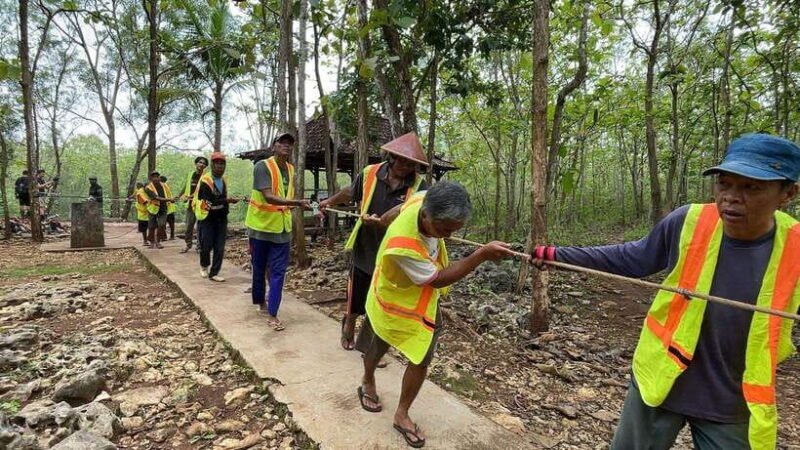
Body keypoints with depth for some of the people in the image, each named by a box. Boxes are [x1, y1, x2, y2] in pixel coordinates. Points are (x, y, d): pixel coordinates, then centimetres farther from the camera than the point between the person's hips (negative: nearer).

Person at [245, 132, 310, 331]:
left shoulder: (290, 169, 6)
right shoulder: (262, 166, -14)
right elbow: (268, 197, -26)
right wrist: (297, 202, -35)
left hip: (281, 227, 4)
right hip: (261, 225, -4)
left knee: (278, 271, 0)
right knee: (259, 268, 12)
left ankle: (273, 314, 4)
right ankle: (260, 301, 35)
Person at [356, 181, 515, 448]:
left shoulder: (424, 200, -25)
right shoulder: (402, 245, -44)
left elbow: (401, 207, 1)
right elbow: (438, 279, -31)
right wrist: (482, 255, -37)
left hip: (422, 299, 5)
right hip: (396, 301, -5)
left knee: (422, 357, 3)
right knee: (378, 347, 22)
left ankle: (402, 415, 24)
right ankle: (368, 383, 54)